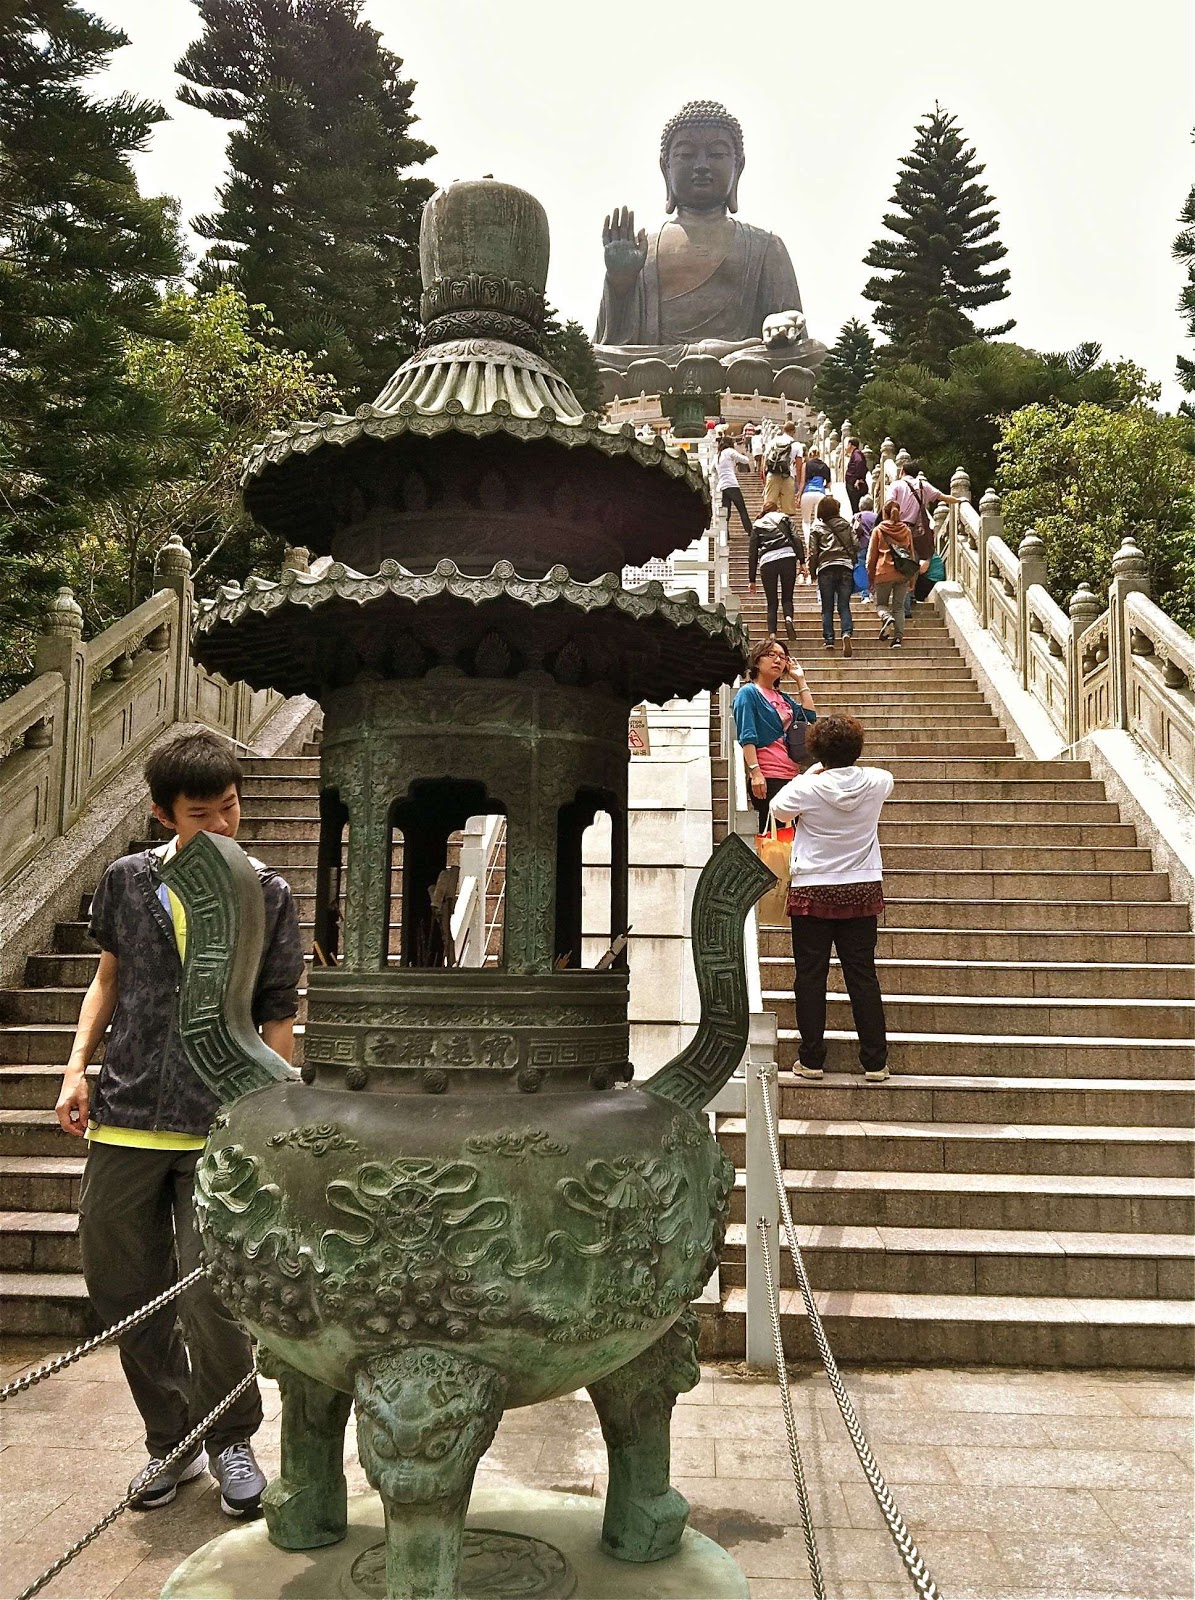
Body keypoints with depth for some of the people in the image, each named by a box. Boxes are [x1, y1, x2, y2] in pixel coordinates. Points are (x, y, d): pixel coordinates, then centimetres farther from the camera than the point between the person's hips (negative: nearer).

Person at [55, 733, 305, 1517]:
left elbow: (279, 1018, 1)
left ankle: (232, 1440, 23)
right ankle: (172, 1442, 34)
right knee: (125, 1291, 12)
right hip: (126, 1119, 3)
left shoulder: (267, 896, -2)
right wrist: (78, 1065, 6)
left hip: (220, 1128, -3)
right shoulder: (127, 881, 4)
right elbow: (110, 976, 17)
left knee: (210, 1299, -5)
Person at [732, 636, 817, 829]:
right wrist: (755, 773, -21)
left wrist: (800, 680, 16)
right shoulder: (748, 693, -2)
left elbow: (810, 716, 14)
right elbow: (747, 737, -10)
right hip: (767, 778, -7)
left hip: (791, 776, 7)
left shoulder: (783, 698, 20)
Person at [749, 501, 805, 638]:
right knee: (787, 597, 12)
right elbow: (796, 539, 6)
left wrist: (752, 580, 18)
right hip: (788, 557, 0)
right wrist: (802, 561, 0)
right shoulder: (784, 519, 21)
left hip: (767, 561, 0)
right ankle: (788, 618, -19)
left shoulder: (757, 526, 22)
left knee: (771, 603, 8)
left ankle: (772, 635, -8)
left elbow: (752, 553, 18)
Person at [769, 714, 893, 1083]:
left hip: (812, 892, -3)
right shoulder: (876, 782, -6)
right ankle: (875, 1062, 11)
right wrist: (848, 768, 28)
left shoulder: (807, 788, -15)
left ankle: (811, 1059, 11)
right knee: (863, 975, 9)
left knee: (810, 976, 7)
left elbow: (778, 810, 6)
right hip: (863, 891, 3)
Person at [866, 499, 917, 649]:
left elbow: (871, 556, 2)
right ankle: (898, 638, -4)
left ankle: (887, 618, -21)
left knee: (881, 604, 12)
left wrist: (870, 577, 10)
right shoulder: (906, 530, 10)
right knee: (899, 607, 9)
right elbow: (911, 553, 15)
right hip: (903, 574, 3)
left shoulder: (878, 530, 1)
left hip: (884, 573, -2)